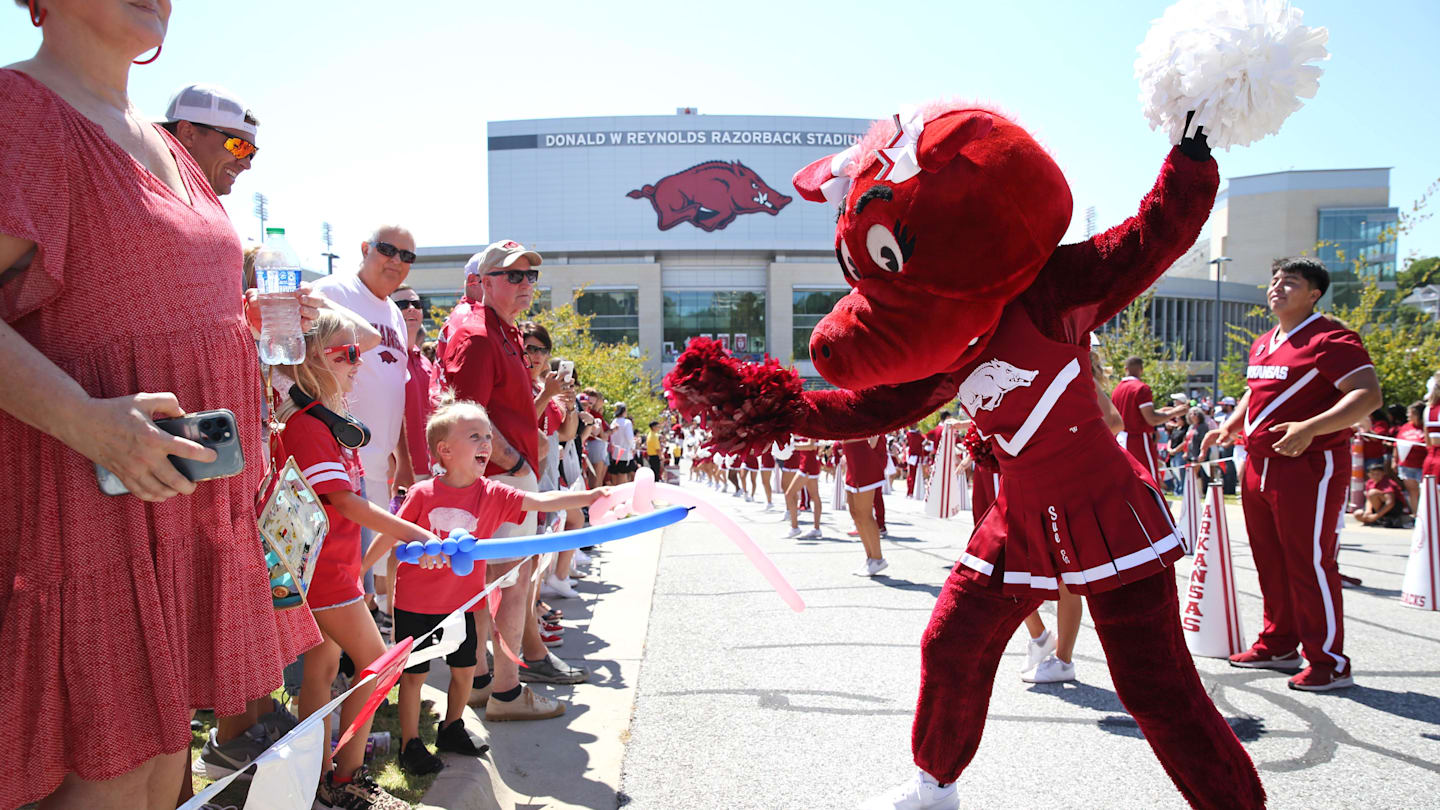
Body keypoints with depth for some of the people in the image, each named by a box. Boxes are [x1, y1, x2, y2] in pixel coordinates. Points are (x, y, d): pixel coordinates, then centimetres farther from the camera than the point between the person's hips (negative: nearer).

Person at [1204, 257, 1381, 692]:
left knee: (1310, 564, -5)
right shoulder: (1262, 344, 16)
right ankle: (1278, 646, 27)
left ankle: (1329, 663, 6)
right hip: (1259, 465, 9)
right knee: (1270, 561, 15)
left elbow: (1369, 395, -21)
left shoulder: (1330, 339, -11)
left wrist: (1310, 428, -32)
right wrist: (1230, 426, 17)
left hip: (1309, 468, -9)